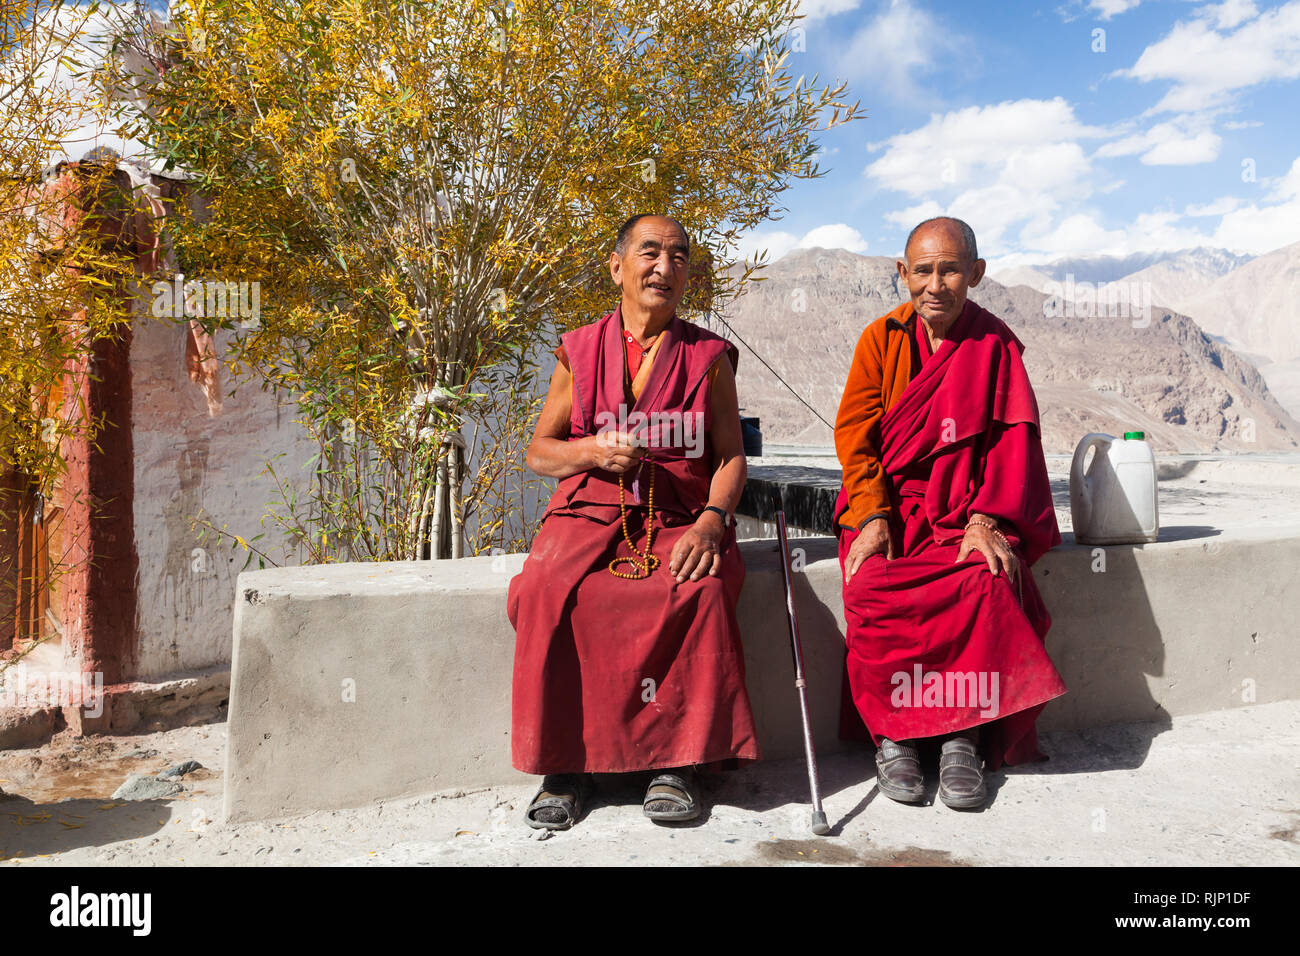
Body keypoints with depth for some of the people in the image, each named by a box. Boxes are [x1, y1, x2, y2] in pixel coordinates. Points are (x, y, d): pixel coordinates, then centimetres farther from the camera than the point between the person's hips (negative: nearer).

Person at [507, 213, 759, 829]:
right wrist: (595, 451, -8)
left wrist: (711, 521, -13)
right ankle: (564, 762, -12)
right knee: (545, 592, -30)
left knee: (702, 589, -33)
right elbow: (538, 452, 13)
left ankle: (677, 760, -16)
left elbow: (731, 455, 6)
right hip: (590, 511, 1)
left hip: (681, 518, 0)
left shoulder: (709, 357, 11)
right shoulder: (580, 352, 11)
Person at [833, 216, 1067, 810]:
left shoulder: (995, 345, 5)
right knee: (871, 589, -29)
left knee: (985, 583, -31)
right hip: (888, 505, 1)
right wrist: (874, 517, -14)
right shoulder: (882, 339, 5)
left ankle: (963, 738, -19)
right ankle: (891, 736, -14)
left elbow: (1012, 441, -1)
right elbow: (854, 434, 0)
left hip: (966, 509, 0)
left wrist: (986, 520, -17)